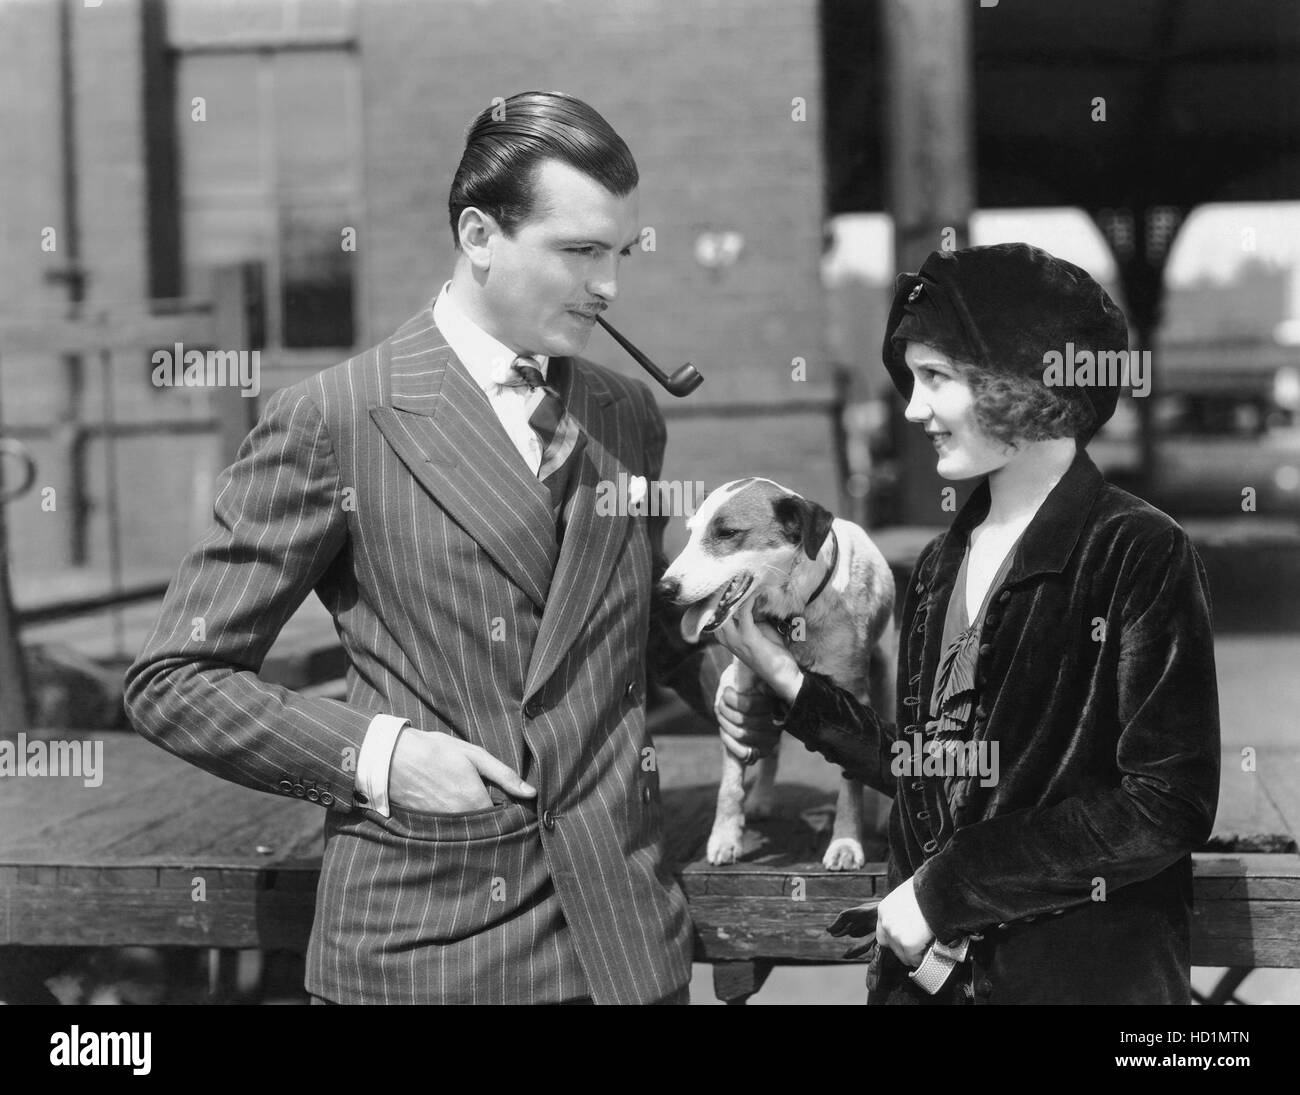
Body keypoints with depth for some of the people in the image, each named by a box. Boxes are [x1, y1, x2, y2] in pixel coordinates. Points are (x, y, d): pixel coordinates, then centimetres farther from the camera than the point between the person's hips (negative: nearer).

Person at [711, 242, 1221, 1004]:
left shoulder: (1140, 557, -13)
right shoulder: (943, 565, 7)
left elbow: (1165, 808, -18)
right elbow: (934, 770, 11)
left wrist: (949, 885, -16)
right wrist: (789, 687, 6)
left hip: (1088, 973, -6)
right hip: (929, 967, 6)